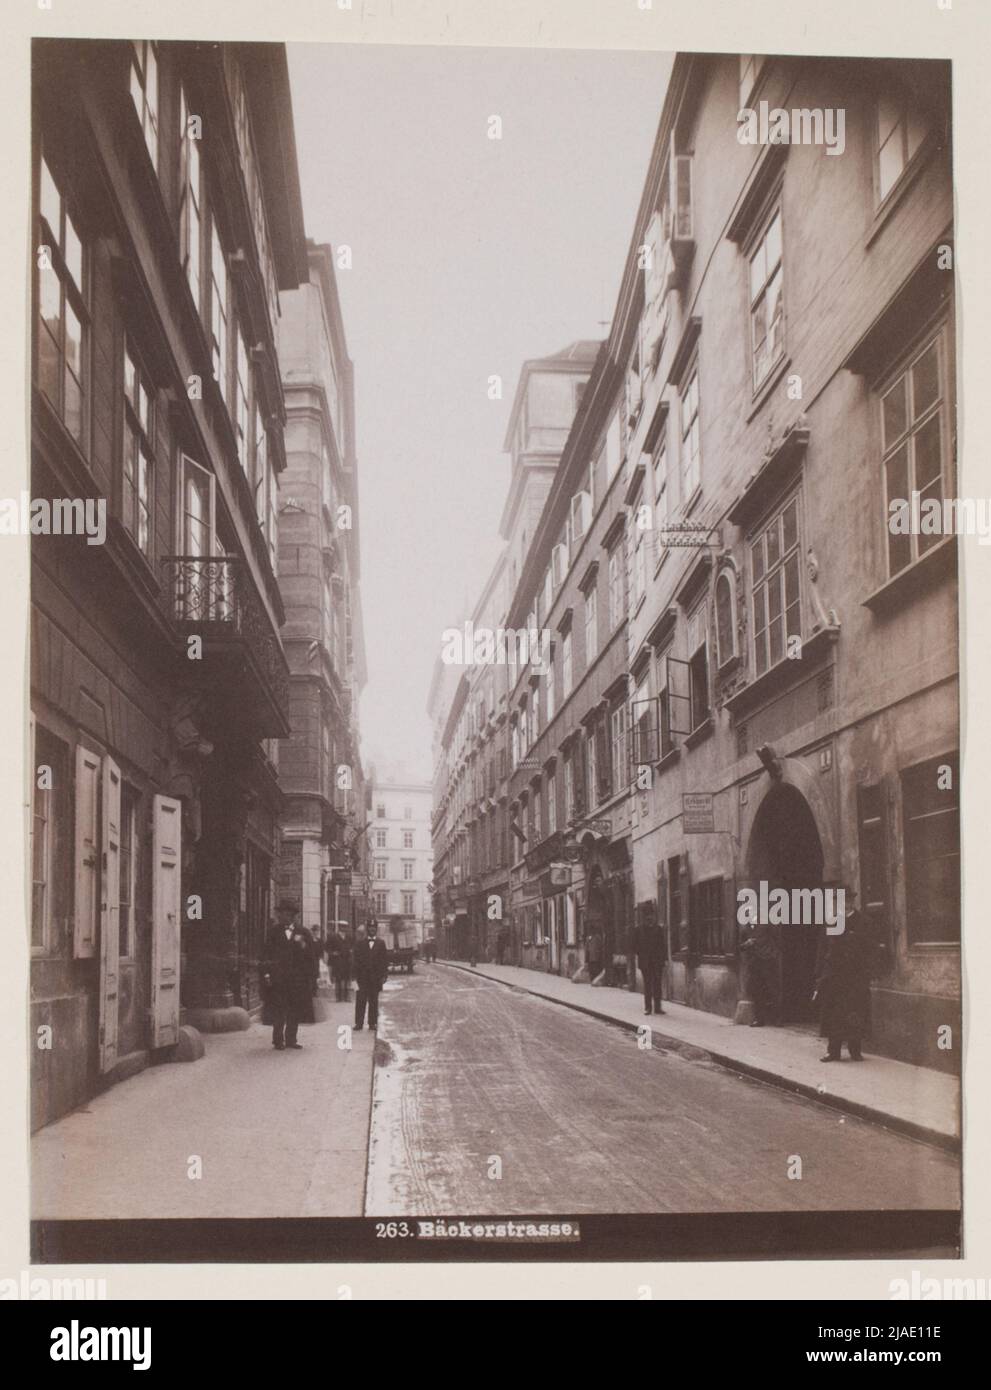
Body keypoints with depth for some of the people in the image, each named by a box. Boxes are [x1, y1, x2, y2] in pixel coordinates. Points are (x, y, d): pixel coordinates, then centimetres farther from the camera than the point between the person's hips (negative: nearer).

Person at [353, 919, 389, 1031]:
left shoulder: (381, 944, 8)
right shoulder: (360, 944, 8)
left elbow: (385, 960, 5)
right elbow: (356, 960, 5)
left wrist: (383, 976, -3)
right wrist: (356, 975, -3)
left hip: (376, 977, 0)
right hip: (363, 977, 0)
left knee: (373, 1001, 3)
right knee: (360, 1001, -4)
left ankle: (372, 1023, 7)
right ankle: (359, 1023, -3)